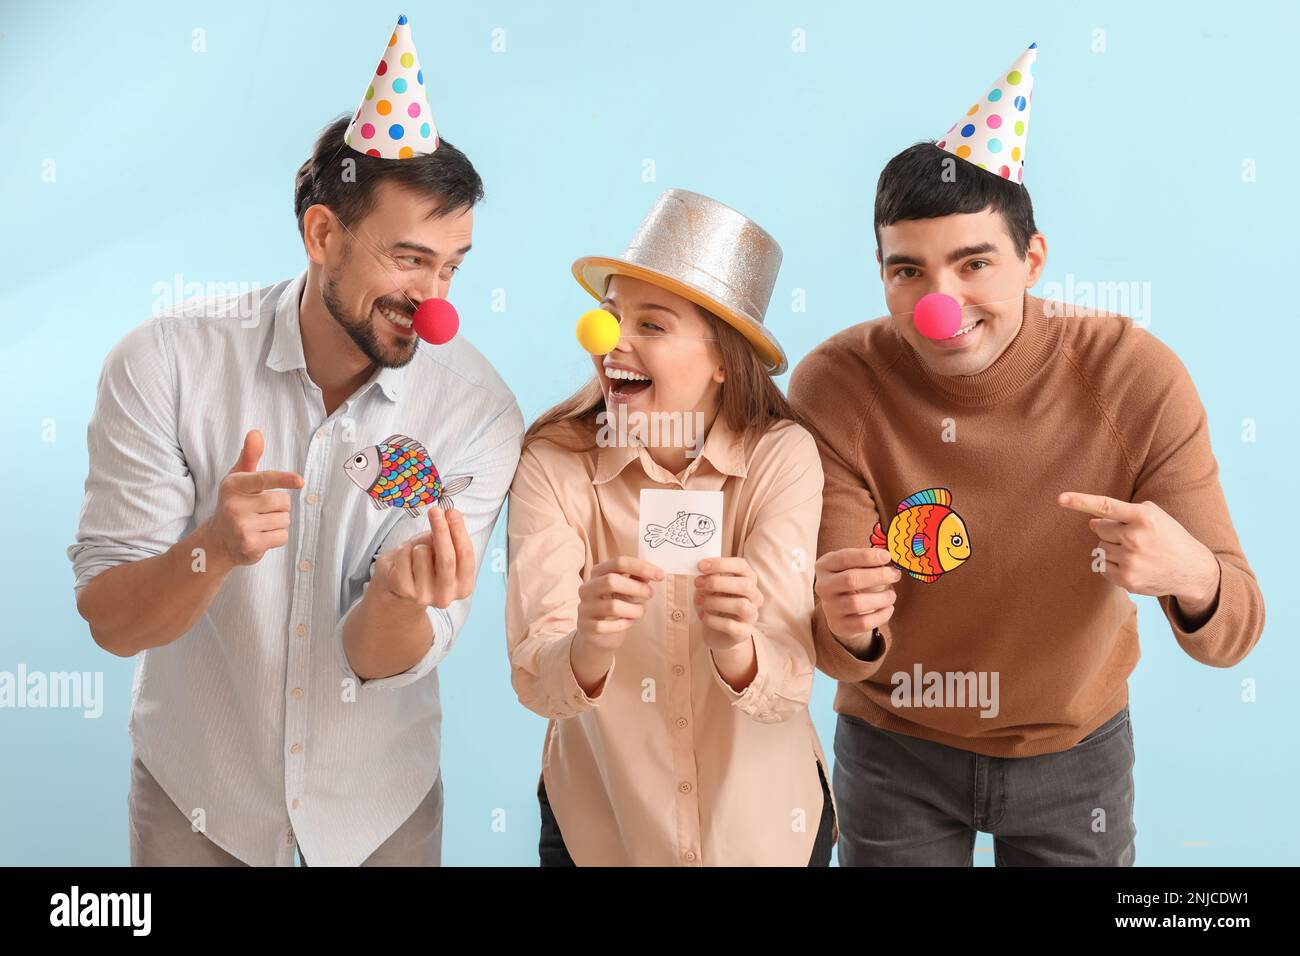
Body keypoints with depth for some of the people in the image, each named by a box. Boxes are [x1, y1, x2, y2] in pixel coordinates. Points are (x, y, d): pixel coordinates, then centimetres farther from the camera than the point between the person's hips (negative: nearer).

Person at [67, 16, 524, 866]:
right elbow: (111, 622, -18)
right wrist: (214, 548, -38)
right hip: (197, 801, 0)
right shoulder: (166, 363, -19)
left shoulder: (481, 413, -19)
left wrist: (403, 594, -40)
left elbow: (381, 657, -17)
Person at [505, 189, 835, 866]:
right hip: (597, 826, 0)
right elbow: (533, 680, -25)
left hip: (765, 823, 0)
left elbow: (788, 684, -23)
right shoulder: (552, 463, -16)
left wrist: (735, 648, -44)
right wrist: (588, 647, -45)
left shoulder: (783, 456, -17)